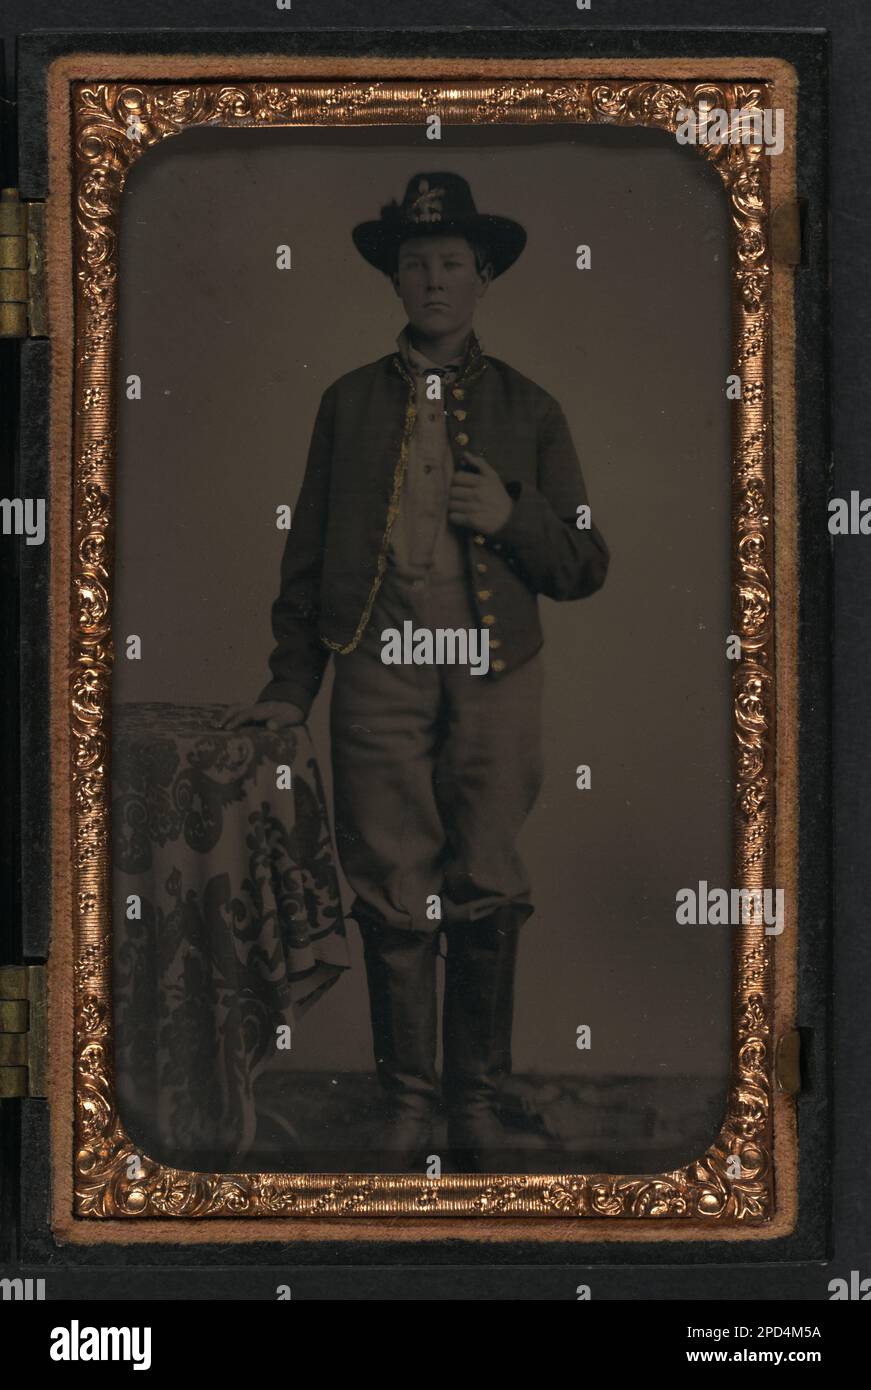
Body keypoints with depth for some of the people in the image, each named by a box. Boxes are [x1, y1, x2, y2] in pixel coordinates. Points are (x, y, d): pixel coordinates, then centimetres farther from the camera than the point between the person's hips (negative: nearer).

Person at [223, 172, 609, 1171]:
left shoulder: (528, 411, 13)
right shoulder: (349, 403, 14)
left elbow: (585, 567, 12)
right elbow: (307, 554, 15)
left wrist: (513, 518, -7)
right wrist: (291, 686, 9)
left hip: (493, 675, 0)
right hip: (379, 668, 0)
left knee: (486, 891, -1)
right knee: (393, 891, -3)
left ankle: (477, 1097, 12)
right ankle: (409, 1098, 10)